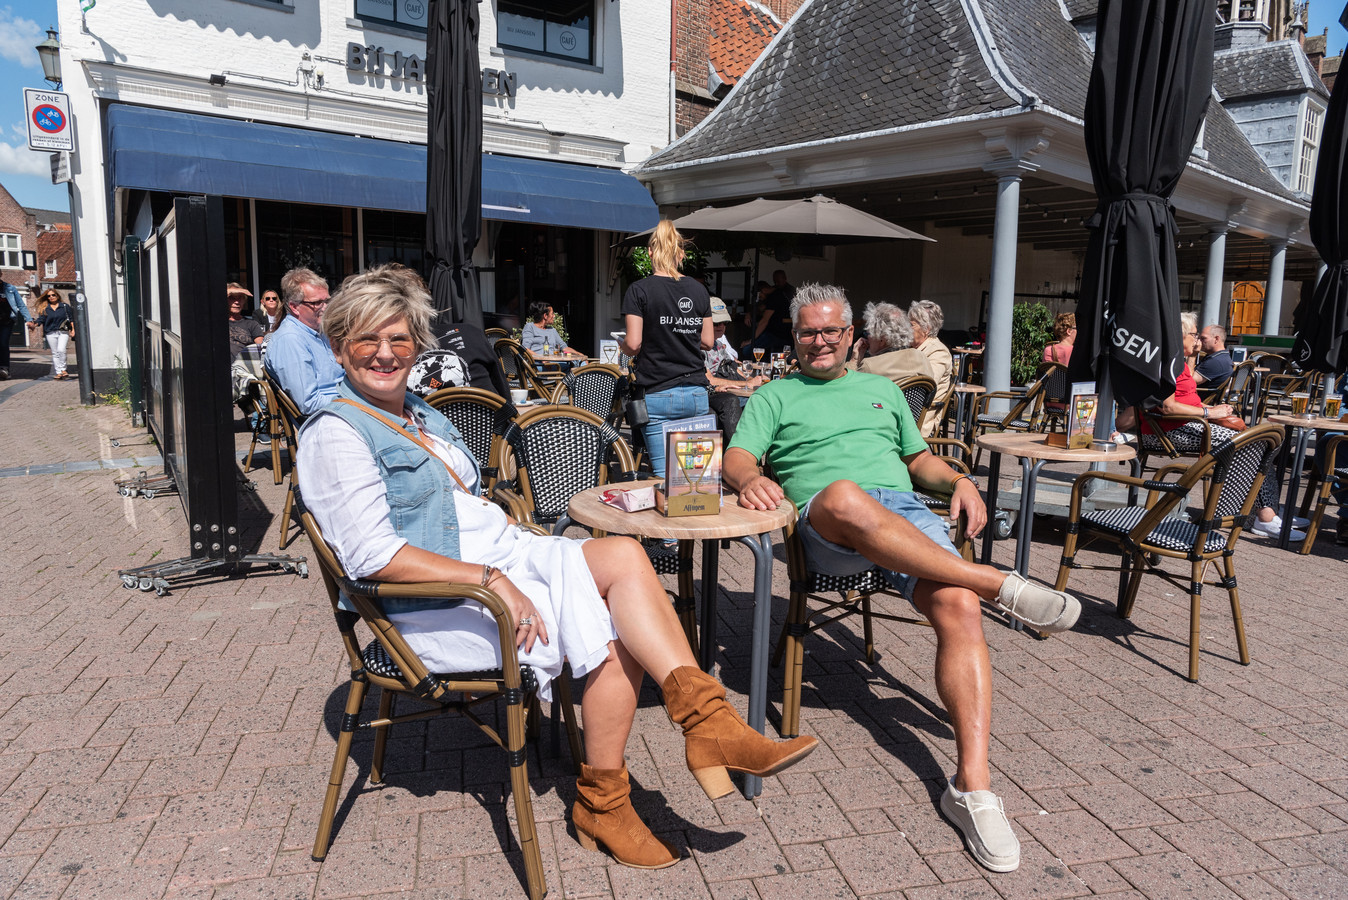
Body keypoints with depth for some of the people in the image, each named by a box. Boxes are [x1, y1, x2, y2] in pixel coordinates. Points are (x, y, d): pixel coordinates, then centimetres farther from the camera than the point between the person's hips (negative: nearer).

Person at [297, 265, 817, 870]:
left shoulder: (418, 414, 19)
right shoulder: (336, 433, -8)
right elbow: (374, 555, -19)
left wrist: (519, 533, 8)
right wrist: (490, 578, -24)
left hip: (498, 558, 7)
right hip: (438, 603, -7)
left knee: (624, 556, -19)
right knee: (616, 634, -18)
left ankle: (706, 724, -18)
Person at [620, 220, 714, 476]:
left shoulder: (639, 290, -4)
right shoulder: (698, 289, 9)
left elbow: (633, 344, -9)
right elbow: (707, 342, 12)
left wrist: (621, 344, 13)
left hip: (658, 395, -4)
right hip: (696, 393, 4)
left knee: (665, 475, -2)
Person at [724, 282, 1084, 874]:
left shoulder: (882, 390, 33)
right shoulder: (774, 396, 22)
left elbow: (919, 459, 35)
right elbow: (737, 458, 7)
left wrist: (958, 480, 11)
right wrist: (750, 478, -19)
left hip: (904, 513, 3)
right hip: (825, 523, -3)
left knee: (958, 606, -27)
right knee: (846, 496, -42)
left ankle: (972, 786, -26)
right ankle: (1001, 585, -30)